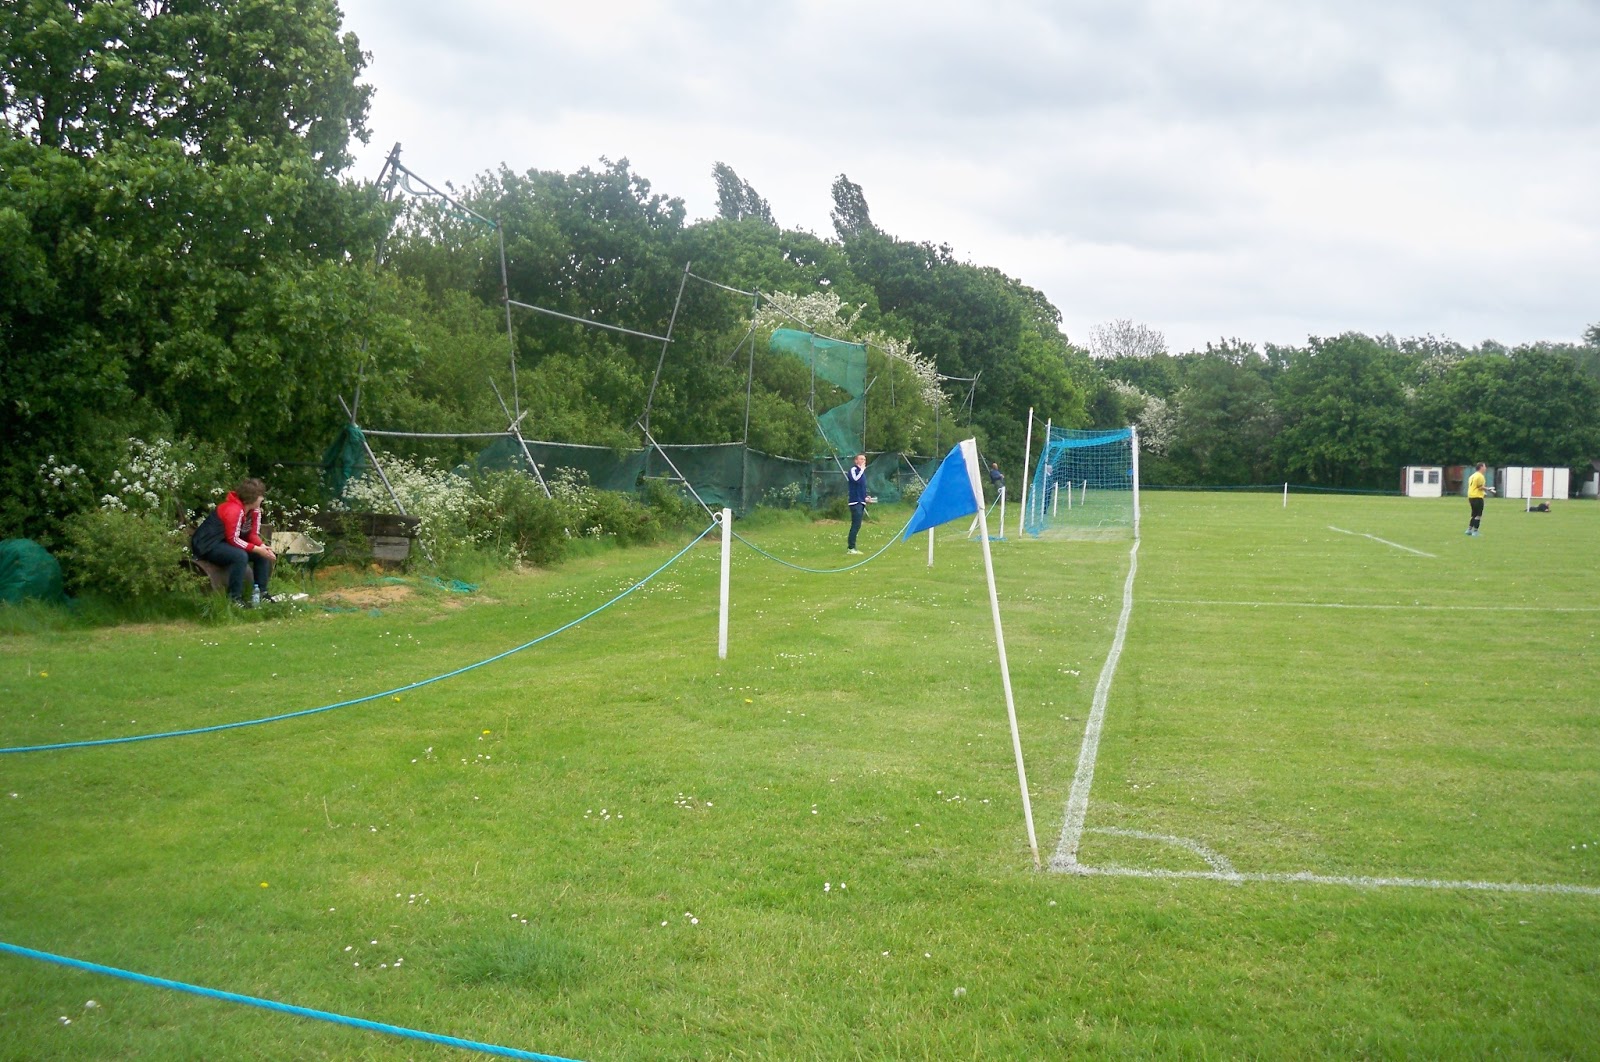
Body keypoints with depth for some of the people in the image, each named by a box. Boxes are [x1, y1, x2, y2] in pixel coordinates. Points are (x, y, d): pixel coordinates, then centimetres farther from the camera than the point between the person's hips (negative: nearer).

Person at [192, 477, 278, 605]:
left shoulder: (254, 510, 0)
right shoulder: (233, 510, -29)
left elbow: (253, 534, 0)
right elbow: (233, 539, -29)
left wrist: (263, 546, -20)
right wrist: (257, 549, -28)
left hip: (227, 543, 10)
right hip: (208, 545, -10)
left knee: (263, 554, -1)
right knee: (240, 556, -35)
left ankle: (261, 591, 6)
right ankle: (234, 598, -27)